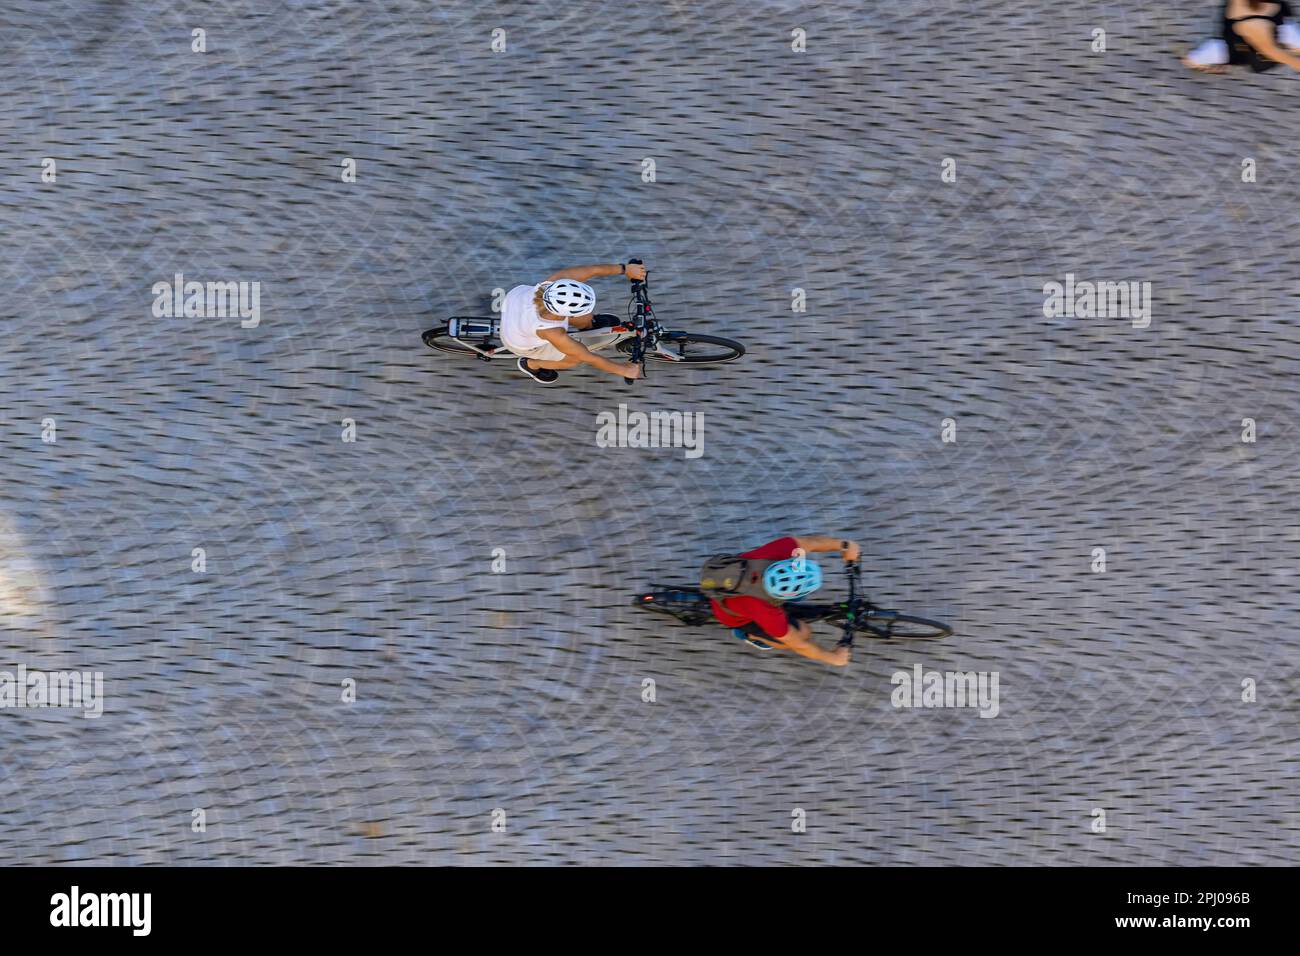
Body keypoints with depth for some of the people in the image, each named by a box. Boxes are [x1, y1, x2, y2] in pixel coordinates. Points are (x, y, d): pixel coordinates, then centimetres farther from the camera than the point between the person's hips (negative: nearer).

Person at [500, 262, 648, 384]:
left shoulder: (554, 283, -36)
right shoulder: (552, 333, -43)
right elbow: (589, 358, -30)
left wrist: (625, 268, -22)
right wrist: (623, 369, -19)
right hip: (521, 341, -5)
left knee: (586, 320, 3)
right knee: (578, 357, -1)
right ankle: (530, 364, 20)